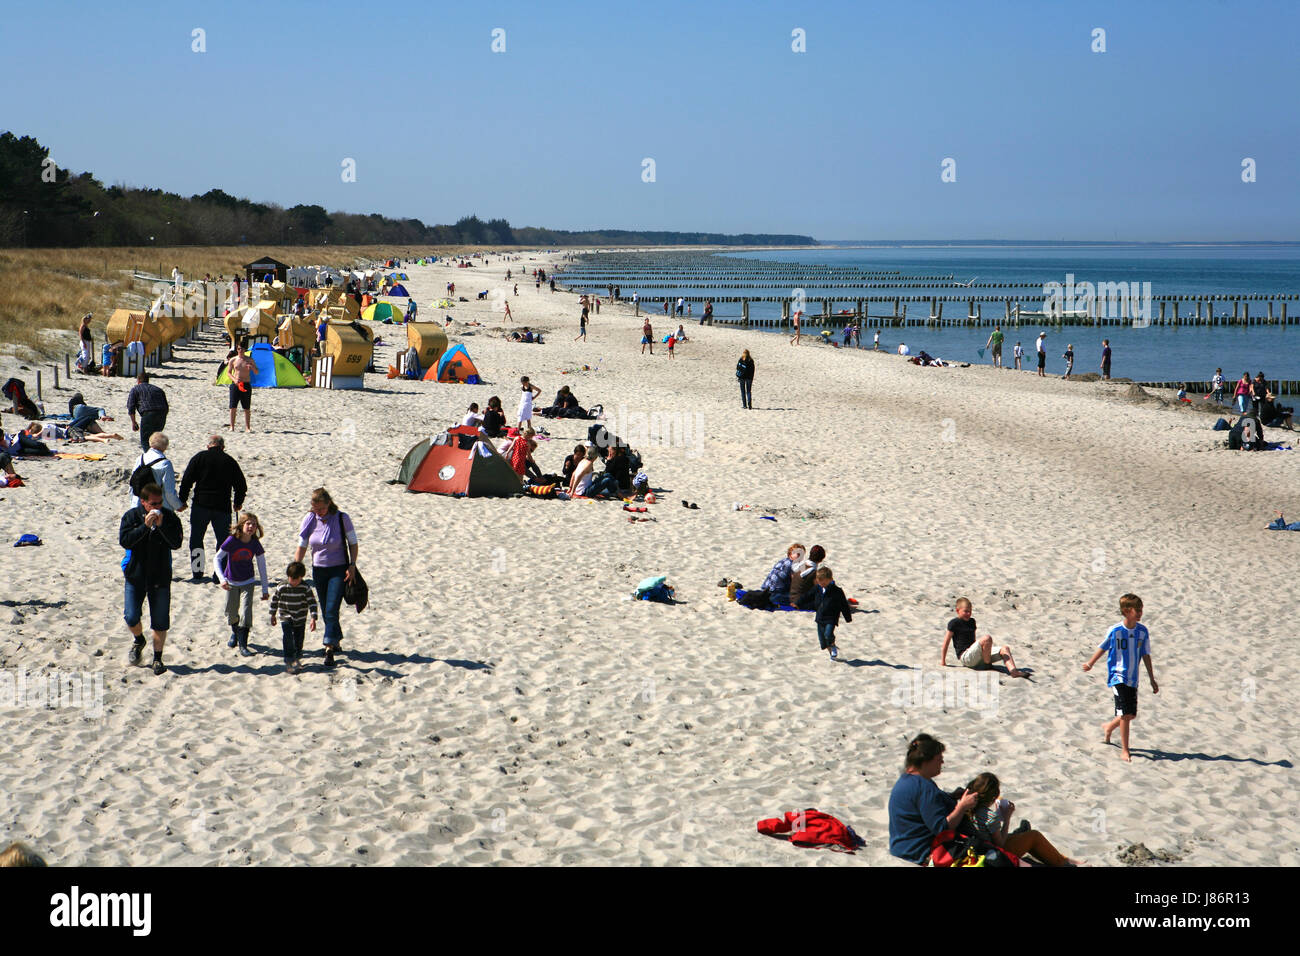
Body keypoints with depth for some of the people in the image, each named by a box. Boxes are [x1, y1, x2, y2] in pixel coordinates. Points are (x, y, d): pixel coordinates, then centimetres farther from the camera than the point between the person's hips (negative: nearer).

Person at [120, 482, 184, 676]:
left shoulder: (169, 517, -3)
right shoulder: (131, 516, -3)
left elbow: (176, 543, -12)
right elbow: (124, 541, -15)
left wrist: (161, 526, -22)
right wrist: (145, 526, -23)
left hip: (160, 578, 0)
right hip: (135, 575, 0)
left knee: (160, 622, 1)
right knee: (131, 617, -1)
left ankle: (157, 658, 15)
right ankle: (138, 640, 31)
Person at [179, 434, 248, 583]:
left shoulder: (199, 458, 2)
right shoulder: (230, 461, 5)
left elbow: (186, 481, -2)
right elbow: (241, 486, 8)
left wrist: (182, 501, 7)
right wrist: (238, 503, 24)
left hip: (200, 505, -1)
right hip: (223, 507, 1)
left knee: (196, 539, 11)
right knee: (223, 540, 7)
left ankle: (196, 573, 9)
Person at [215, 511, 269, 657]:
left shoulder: (255, 544, -14)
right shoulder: (232, 541, -20)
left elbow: (262, 566, -5)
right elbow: (217, 559, -17)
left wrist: (265, 589, -2)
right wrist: (222, 579, -29)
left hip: (247, 582, 0)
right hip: (231, 582, 0)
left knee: (246, 612, -13)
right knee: (231, 612, 13)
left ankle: (243, 645, -7)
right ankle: (234, 633, 44)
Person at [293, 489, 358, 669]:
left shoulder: (342, 519, -11)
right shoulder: (309, 520, -3)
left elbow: (353, 543, -2)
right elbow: (301, 547, 2)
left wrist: (352, 565, -11)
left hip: (339, 570, -4)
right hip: (318, 571, 4)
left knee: (331, 610, -13)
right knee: (325, 612, 11)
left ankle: (329, 649, -13)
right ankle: (336, 640, 31)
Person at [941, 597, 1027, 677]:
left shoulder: (971, 621, 19)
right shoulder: (954, 623, -5)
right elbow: (946, 642, -5)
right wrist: (943, 662, -4)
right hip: (965, 656, -8)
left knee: (1005, 648, -10)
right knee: (986, 638, -32)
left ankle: (1013, 671, -33)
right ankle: (987, 664, -20)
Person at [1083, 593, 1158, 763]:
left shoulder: (1142, 631, -2)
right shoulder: (1115, 631, -14)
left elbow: (1146, 655, 6)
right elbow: (1103, 647, 2)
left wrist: (1152, 679, 8)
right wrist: (1090, 664, 13)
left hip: (1132, 679, 5)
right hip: (1118, 677, -5)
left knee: (1132, 714, 12)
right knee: (1125, 714, -10)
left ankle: (1109, 727, 43)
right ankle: (1124, 751, 0)